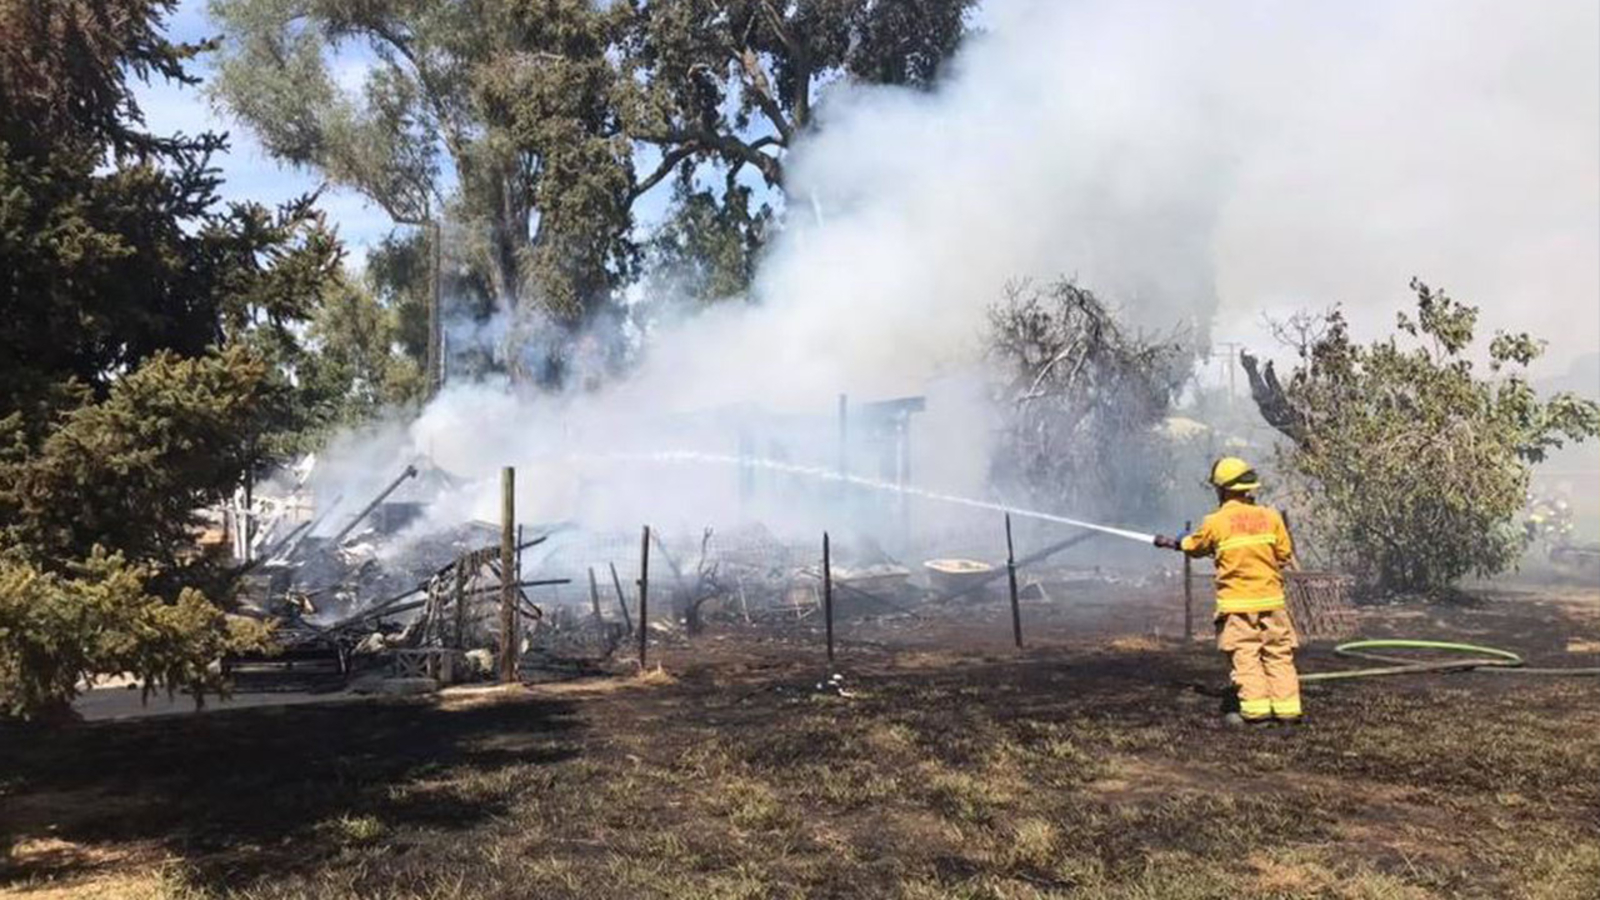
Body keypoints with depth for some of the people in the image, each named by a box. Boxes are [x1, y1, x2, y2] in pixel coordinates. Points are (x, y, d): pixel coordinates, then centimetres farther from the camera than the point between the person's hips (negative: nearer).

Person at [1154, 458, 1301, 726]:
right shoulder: (1271, 516, 1)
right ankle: (1287, 708, 5)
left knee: (1245, 655, 0)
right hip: (1271, 599, 3)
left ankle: (1256, 709, -6)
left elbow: (1193, 546, 13)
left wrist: (1169, 542, 32)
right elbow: (1285, 556, 6)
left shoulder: (1215, 522, -5)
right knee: (1279, 654, 7)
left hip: (1236, 604, -3)